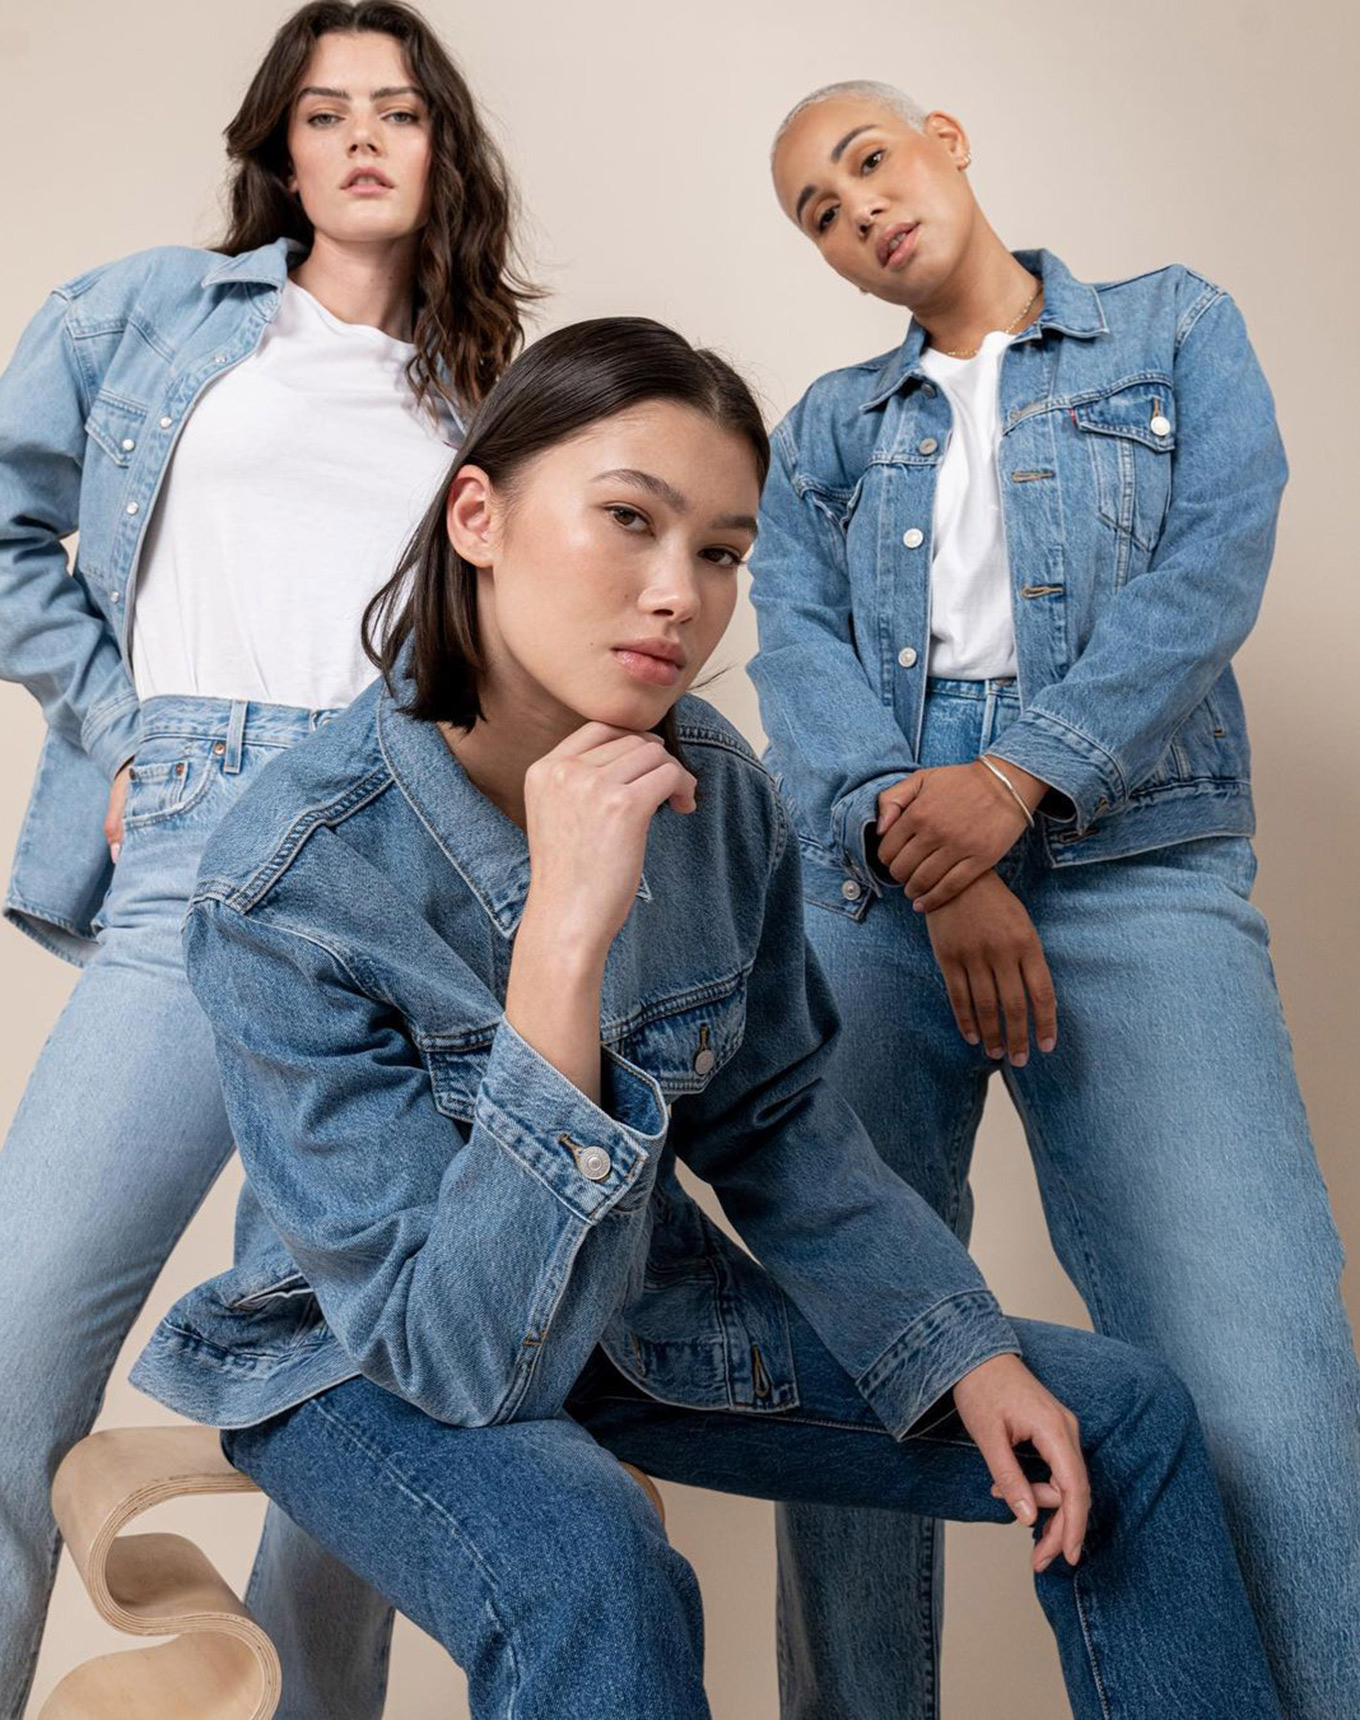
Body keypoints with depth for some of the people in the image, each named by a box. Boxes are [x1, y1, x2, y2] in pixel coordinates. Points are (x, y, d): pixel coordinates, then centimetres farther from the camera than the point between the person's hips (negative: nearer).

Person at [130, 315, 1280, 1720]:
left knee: (1126, 1423, 2)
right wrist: (564, 943, -40)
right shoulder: (290, 877, -28)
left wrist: (963, 1351, -4)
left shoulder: (715, 789, -13)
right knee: (589, 1577, -39)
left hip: (638, 1307, 5)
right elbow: (463, 1358, -31)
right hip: (368, 1370, -5)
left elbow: (770, 1123, 4)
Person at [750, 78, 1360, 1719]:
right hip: (865, 897, 3)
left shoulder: (1176, 328, 17)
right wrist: (921, 852, -15)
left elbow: (1212, 566, 1)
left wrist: (1018, 779, -13)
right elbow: (797, 647, 4)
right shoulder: (827, 429, 21)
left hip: (1135, 872, -2)